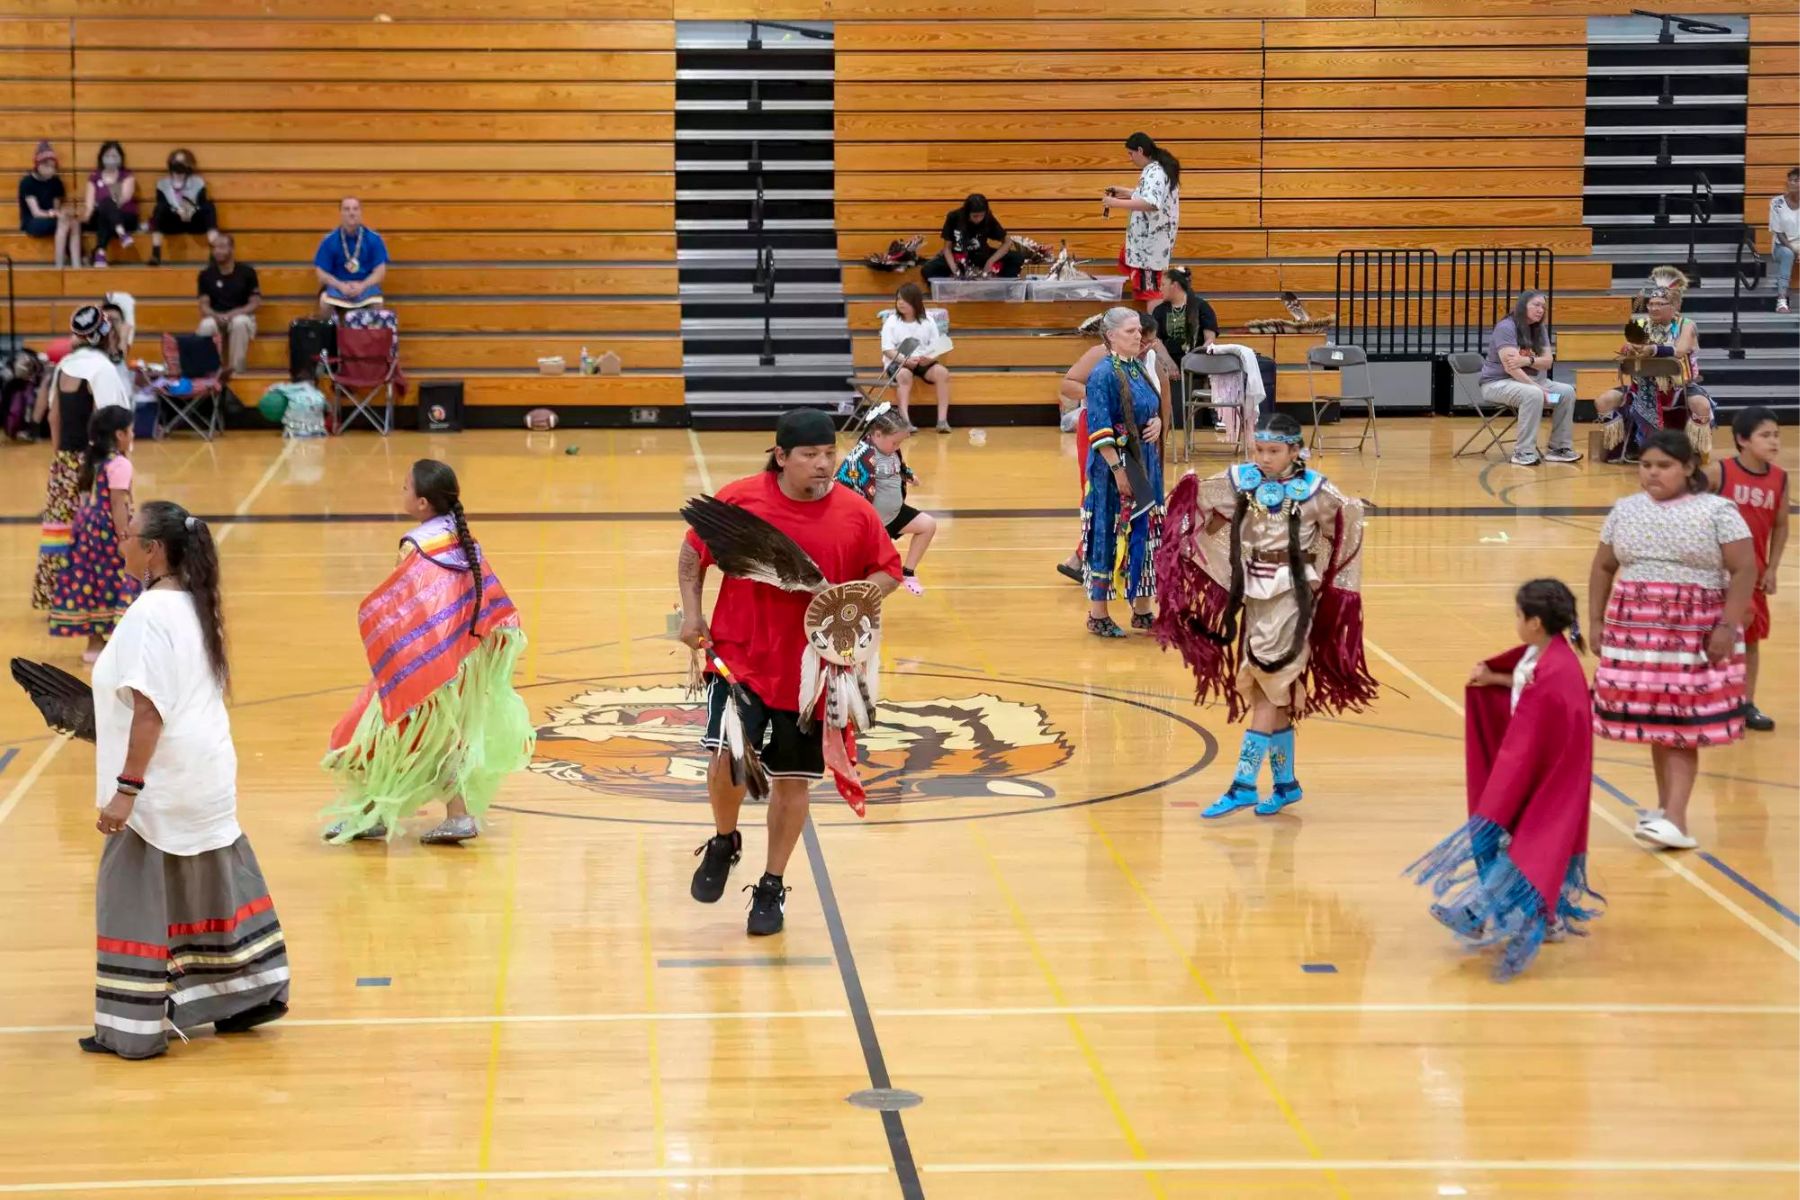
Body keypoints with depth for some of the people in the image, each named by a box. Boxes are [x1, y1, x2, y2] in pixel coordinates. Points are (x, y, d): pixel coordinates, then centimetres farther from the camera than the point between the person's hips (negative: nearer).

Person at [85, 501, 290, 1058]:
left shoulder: (150, 615, -20)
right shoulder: (196, 605, 9)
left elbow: (149, 711, -24)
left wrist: (126, 788, -23)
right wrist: (110, 726, 25)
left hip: (164, 787, -9)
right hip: (208, 776, 9)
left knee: (137, 899, -1)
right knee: (214, 887, 18)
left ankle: (136, 1027, 3)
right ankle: (251, 994, 26)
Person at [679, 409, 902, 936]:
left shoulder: (855, 512, -6)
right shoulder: (739, 498, -7)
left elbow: (888, 570, 6)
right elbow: (693, 553, 6)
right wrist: (691, 614, -3)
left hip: (812, 669, 2)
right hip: (739, 656, -1)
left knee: (792, 778, 9)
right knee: (729, 755, -18)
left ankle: (771, 887, 27)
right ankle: (723, 844, 14)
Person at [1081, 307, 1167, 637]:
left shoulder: (1140, 368, 9)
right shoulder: (1104, 375, -14)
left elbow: (1156, 408, 22)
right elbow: (1099, 430, -18)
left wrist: (1158, 422, -1)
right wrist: (1118, 469, -22)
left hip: (1146, 464, 8)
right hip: (1115, 465, -8)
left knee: (1145, 534, 13)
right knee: (1109, 537, -1)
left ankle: (1142, 610, 24)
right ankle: (1098, 616, 8)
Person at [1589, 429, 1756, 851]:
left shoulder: (1717, 511, -4)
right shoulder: (1624, 511, 9)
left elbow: (1744, 570, -7)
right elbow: (1603, 568, 16)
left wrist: (1729, 626, -15)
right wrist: (1596, 621, 9)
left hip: (1695, 632, -4)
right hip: (1636, 629, 4)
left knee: (1682, 724, -8)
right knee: (1654, 720, 6)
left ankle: (1676, 819, -13)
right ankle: (1665, 806, 18)